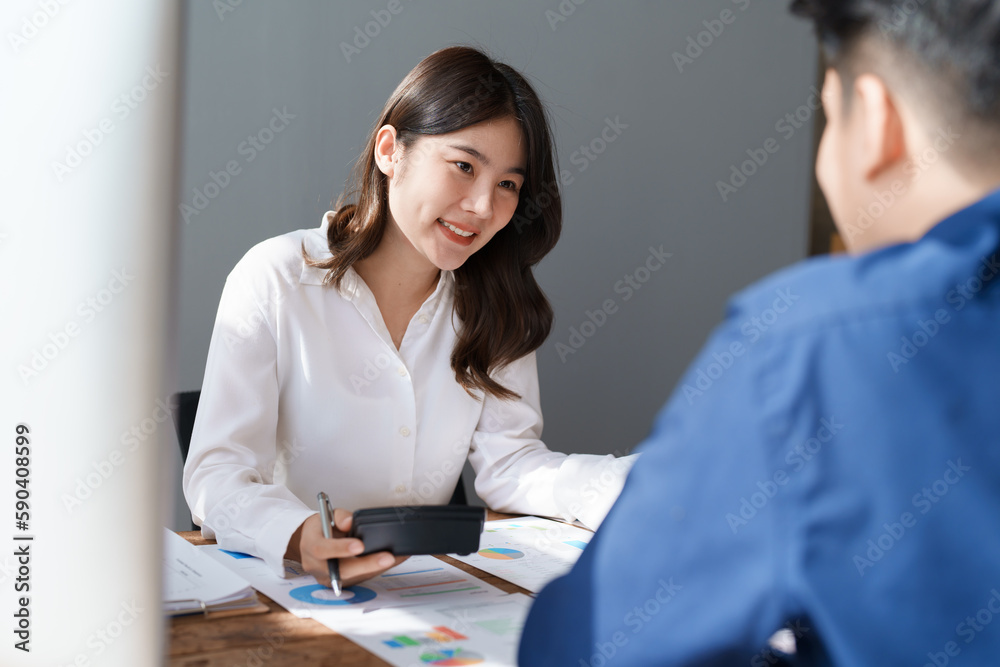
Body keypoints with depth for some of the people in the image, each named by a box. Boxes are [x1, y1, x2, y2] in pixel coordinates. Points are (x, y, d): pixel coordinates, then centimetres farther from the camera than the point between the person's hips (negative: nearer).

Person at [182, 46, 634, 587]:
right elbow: (215, 474, -14)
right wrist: (299, 537, -36)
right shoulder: (275, 282, -9)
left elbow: (508, 464, -1)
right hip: (285, 586, -2)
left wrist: (639, 486, -19)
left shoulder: (495, 304, 5)